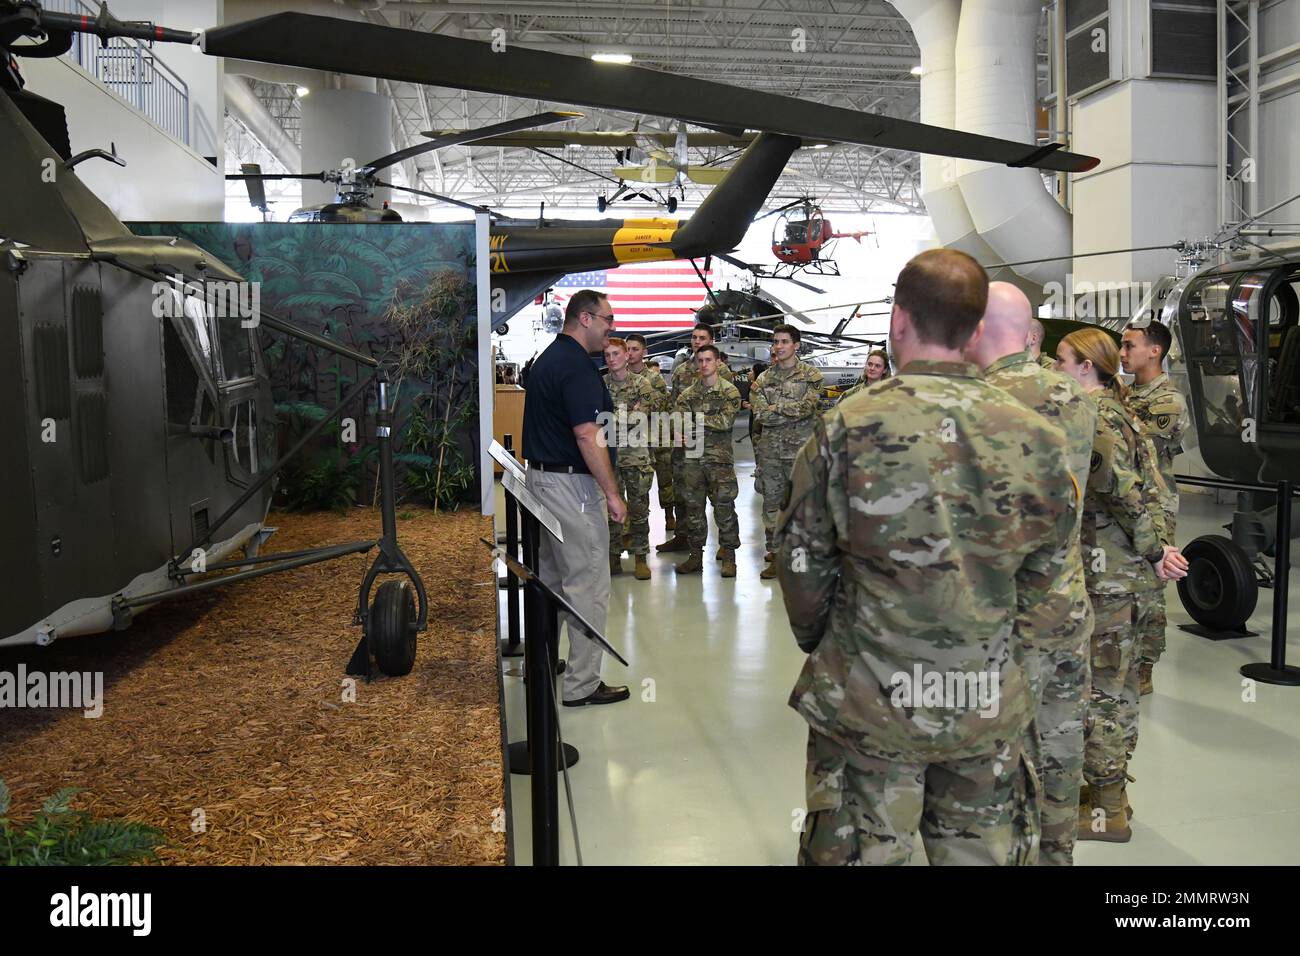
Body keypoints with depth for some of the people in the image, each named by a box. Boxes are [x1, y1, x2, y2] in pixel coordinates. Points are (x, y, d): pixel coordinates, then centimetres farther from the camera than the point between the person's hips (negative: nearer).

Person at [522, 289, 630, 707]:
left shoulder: (547, 358, 14)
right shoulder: (578, 366, -17)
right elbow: (587, 436, -22)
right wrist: (612, 493, -18)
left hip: (540, 476, 10)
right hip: (571, 484, -10)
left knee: (550, 575, 20)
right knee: (588, 583, -4)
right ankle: (582, 684, 2)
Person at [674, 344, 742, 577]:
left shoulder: (730, 392, 1)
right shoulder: (688, 394, 13)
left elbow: (726, 421, -12)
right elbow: (679, 421, 3)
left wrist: (696, 418, -9)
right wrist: (683, 435, -18)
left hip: (719, 456, -4)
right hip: (692, 458, 4)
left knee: (724, 506, -4)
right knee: (693, 506, 7)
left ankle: (728, 556, 4)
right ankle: (695, 555, 16)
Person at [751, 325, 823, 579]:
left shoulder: (811, 375, 1)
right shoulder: (764, 379, 10)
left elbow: (808, 406, -14)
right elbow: (760, 414, -3)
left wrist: (777, 408, -9)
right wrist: (793, 412, -10)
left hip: (799, 448, -3)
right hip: (770, 448, 4)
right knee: (771, 500, 5)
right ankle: (775, 554, 12)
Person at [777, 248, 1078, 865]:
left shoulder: (847, 427, -13)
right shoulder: (1036, 437, -4)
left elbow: (802, 561, -5)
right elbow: (1040, 570, 6)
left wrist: (822, 647, 13)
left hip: (871, 702, -2)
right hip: (992, 706, 3)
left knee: (861, 852, 12)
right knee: (986, 853, 18)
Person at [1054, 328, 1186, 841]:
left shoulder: (1093, 416, -15)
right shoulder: (1121, 413, 14)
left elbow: (1124, 489, -22)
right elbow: (1151, 488, 10)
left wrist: (1154, 551, -14)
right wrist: (1158, 546, 2)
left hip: (1107, 576, -10)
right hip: (1133, 573, 10)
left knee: (1099, 688, -1)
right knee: (1117, 683, 17)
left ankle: (1106, 810, 9)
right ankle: (1108, 786, 30)